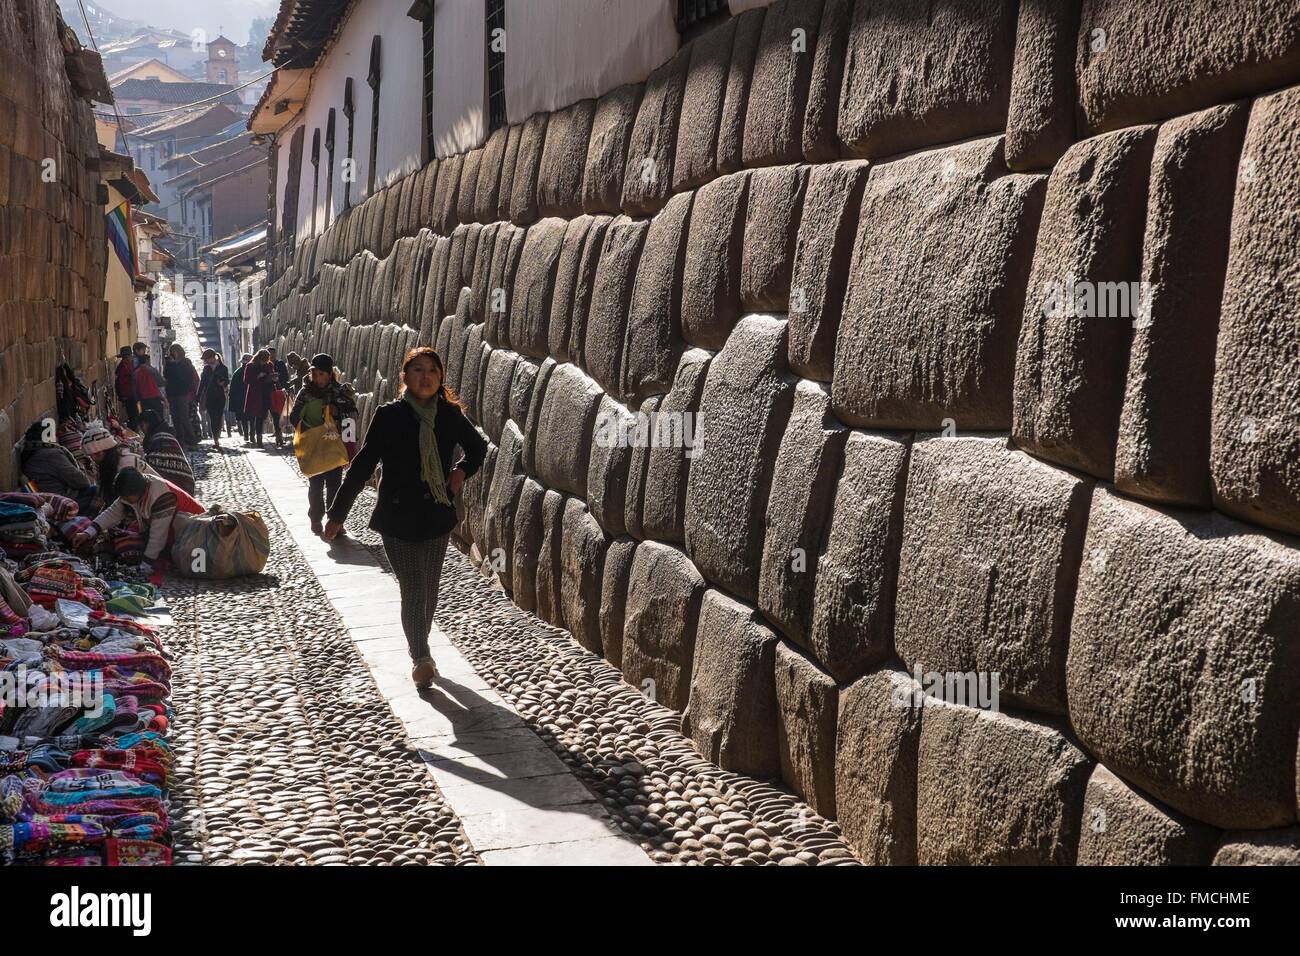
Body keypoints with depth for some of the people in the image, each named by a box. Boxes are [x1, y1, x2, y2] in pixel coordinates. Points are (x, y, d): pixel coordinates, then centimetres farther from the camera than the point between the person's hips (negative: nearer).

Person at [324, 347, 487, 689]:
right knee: (413, 590, -5)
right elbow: (362, 465, -7)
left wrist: (462, 470, -2)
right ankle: (421, 658, 8)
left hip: (437, 517, 3)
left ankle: (420, 651, 31)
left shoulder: (450, 415, -1)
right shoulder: (389, 416, -9)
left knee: (429, 590, 12)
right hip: (398, 518, -3)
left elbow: (478, 447, 18)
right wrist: (337, 514, -6)